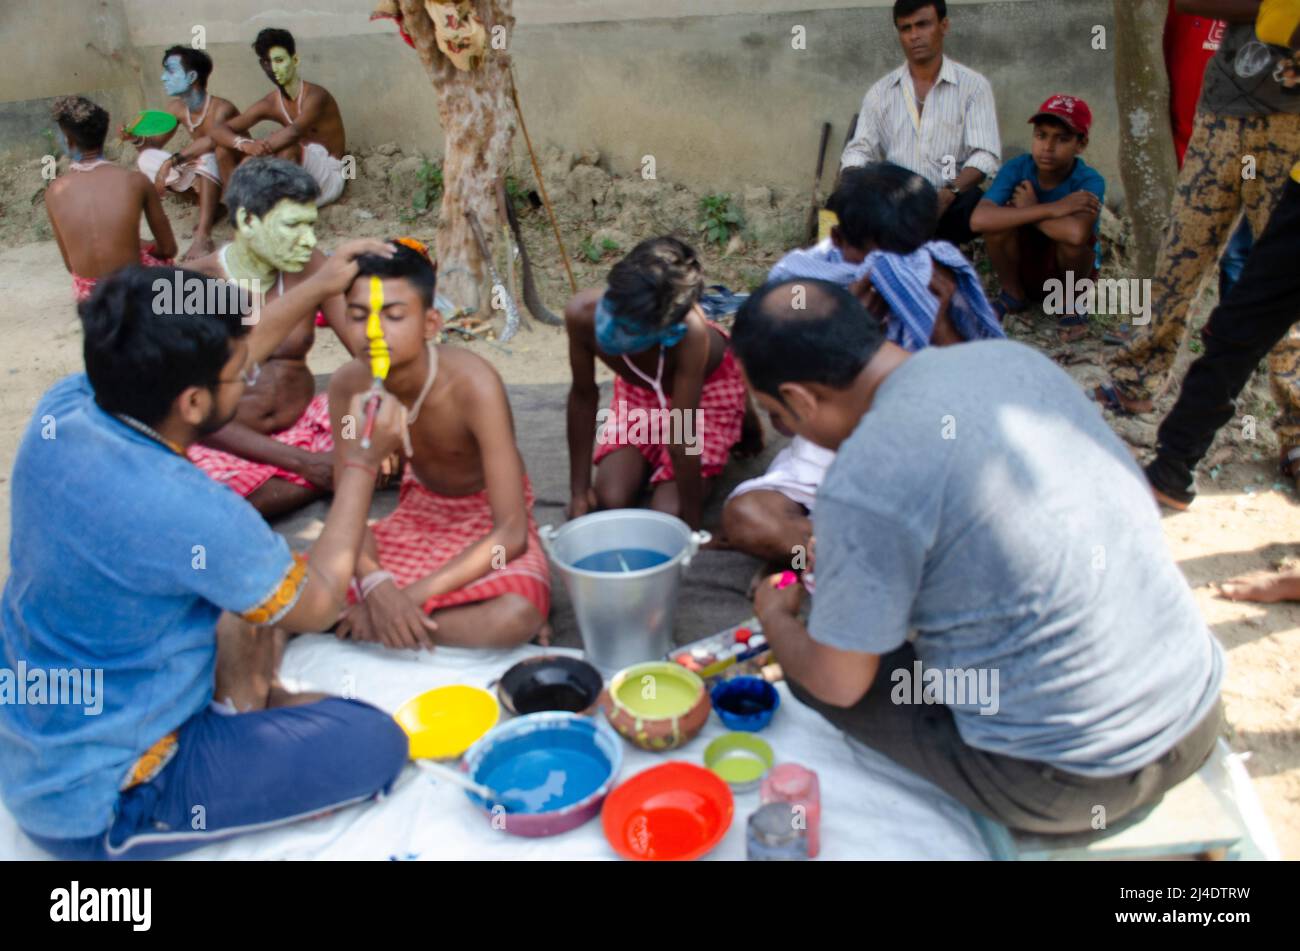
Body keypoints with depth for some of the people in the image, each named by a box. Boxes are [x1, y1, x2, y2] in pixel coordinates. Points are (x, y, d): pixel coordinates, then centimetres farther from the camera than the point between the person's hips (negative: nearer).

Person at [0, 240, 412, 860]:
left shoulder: (63, 407, -13)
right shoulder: (191, 516, -33)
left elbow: (207, 361, 7)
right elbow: (318, 605, -13)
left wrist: (317, 287, 12)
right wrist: (362, 461, -6)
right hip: (96, 809, -7)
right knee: (376, 742, -7)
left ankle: (240, 704, 12)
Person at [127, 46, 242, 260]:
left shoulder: (221, 108, -24)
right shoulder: (176, 108, -3)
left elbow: (211, 140, -42)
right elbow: (157, 142, 4)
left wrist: (173, 160, -46)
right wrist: (136, 139, -18)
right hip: (203, 173, 7)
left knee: (208, 157, -39)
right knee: (146, 159, -10)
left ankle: (203, 236, -36)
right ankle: (210, 202, -8)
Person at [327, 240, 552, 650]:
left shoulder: (472, 385, -31)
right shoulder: (347, 385, -18)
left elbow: (512, 532, -31)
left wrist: (414, 594, -34)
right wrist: (375, 584, -31)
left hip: (490, 521, -4)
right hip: (419, 511, 4)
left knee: (518, 616, -35)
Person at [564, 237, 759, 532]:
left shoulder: (688, 333, -45)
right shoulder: (582, 313, -35)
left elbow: (681, 440, -35)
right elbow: (583, 395, -17)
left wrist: (691, 525, -24)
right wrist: (579, 490, -10)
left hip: (709, 387, -3)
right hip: (640, 389, 3)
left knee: (668, 514, -12)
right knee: (609, 500, -12)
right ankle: (653, 457, 21)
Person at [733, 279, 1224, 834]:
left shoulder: (865, 481, -24)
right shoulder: (1011, 355, -1)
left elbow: (837, 683, -10)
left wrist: (774, 615, 11)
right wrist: (840, 550, 24)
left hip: (1078, 784, -7)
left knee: (811, 668, 6)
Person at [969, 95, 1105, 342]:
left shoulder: (1090, 181, -24)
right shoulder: (1016, 169, -18)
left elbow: (1077, 233, -45)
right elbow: (979, 219, -35)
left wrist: (1028, 211, -28)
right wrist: (1050, 209, -36)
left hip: (1068, 268, -2)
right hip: (1023, 265, 2)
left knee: (1071, 235, -33)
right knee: (999, 218, -25)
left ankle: (1073, 302, -2)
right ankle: (1013, 295, 1)